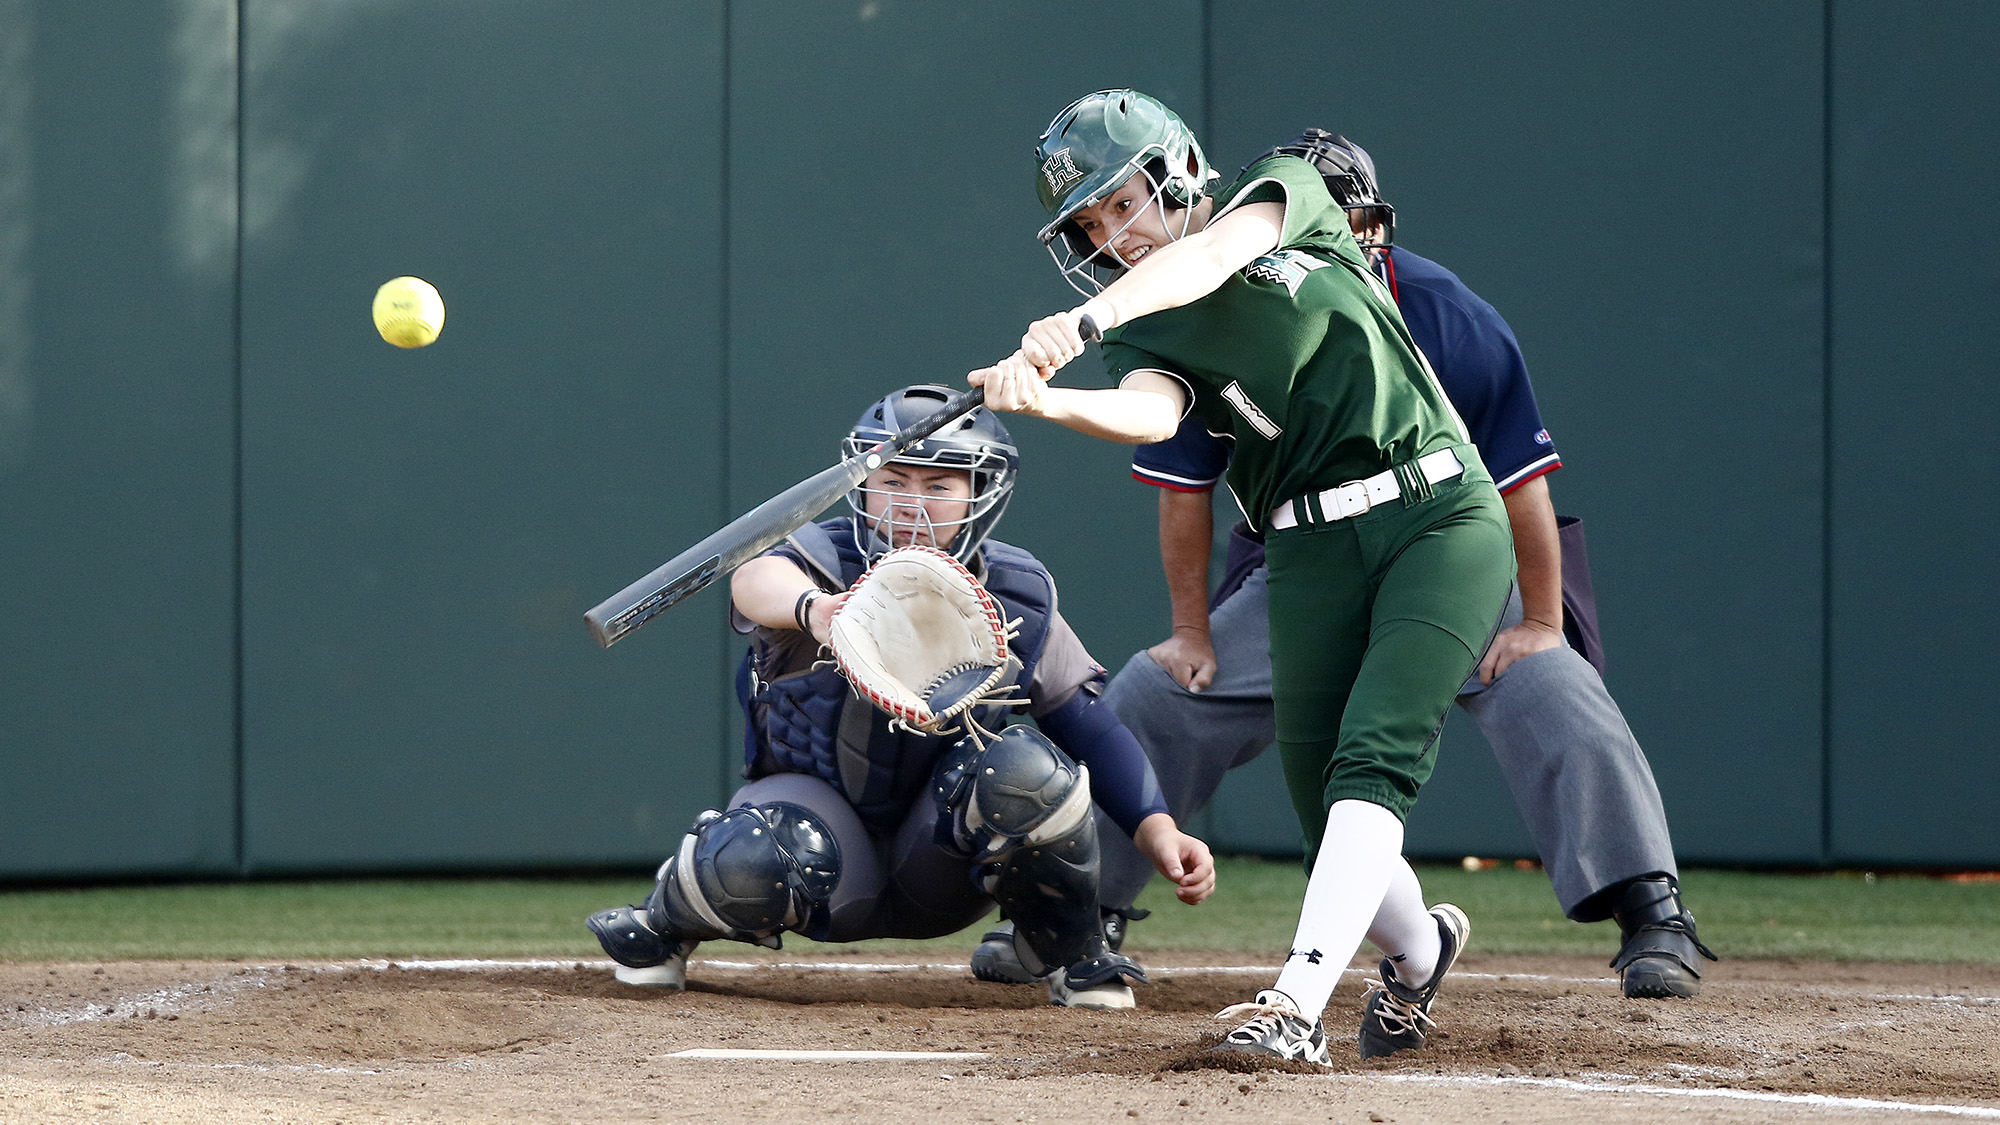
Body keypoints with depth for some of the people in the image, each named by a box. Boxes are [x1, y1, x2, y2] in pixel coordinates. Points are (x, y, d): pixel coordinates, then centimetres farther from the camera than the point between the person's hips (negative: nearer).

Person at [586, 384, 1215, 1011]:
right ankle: (667, 923, 3)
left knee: (1023, 765, -29)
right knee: (754, 859, -36)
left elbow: (1090, 724, -4)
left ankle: (1070, 955, -3)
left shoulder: (1014, 596, -8)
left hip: (943, 868, 2)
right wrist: (810, 607, -69)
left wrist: (1156, 829, -20)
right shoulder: (827, 558, -19)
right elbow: (758, 578, -44)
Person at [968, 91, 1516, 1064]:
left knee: (1374, 759, -20)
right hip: (1312, 554, 4)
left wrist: (1087, 318, -37)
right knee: (1331, 830, 0)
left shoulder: (1281, 192, 2)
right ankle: (1419, 948, 31)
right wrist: (1049, 400, -40)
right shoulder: (1141, 333, 6)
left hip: (1443, 518, -4)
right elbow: (1150, 415, -18)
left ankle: (1297, 1001, -31)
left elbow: (1209, 257, -21)